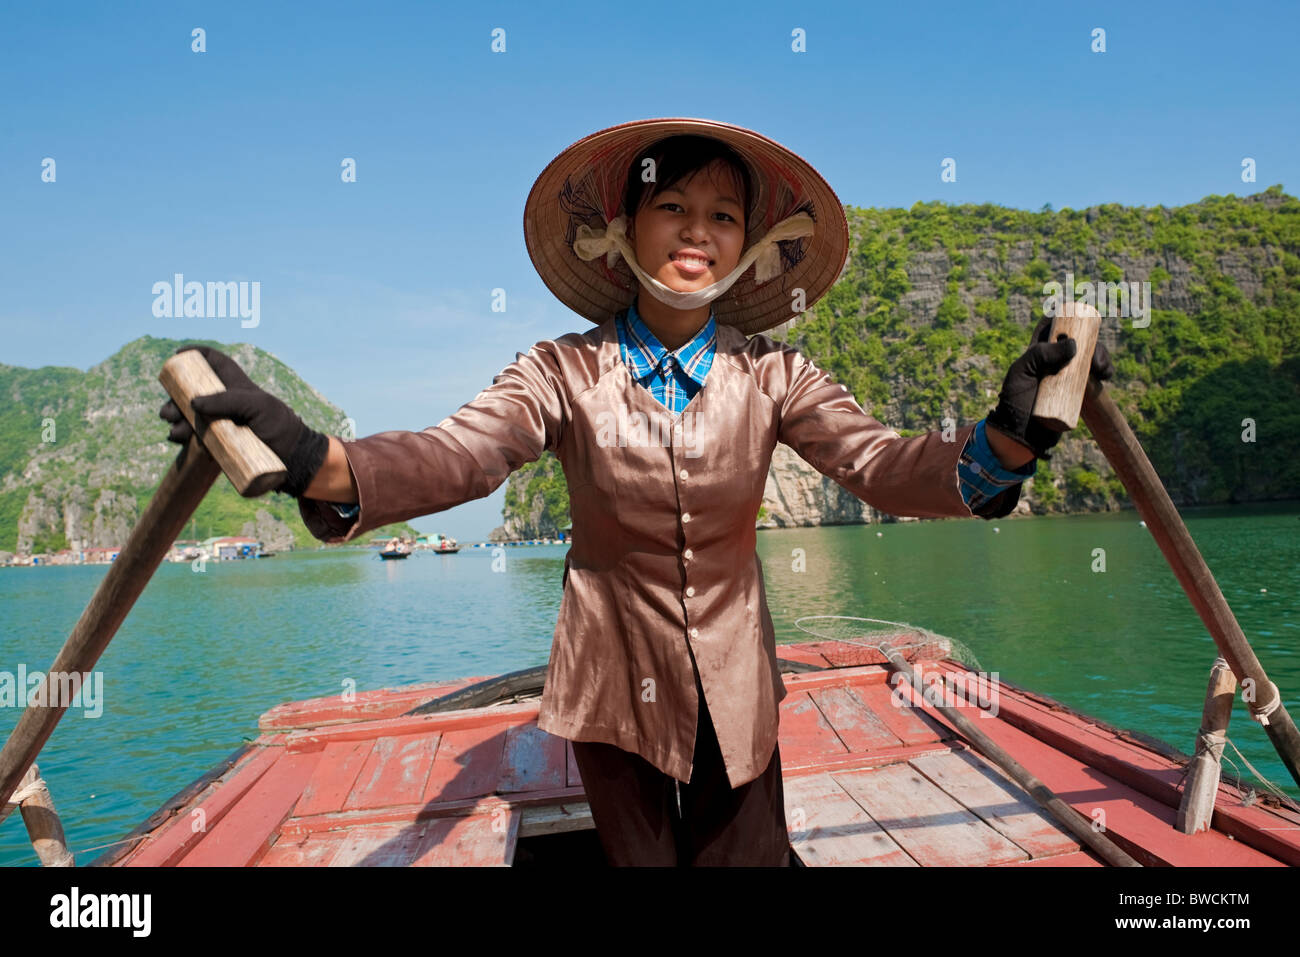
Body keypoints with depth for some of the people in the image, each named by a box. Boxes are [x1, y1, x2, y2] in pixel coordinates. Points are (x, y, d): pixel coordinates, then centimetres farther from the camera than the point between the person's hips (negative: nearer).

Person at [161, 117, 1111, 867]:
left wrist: (1005, 439, -40)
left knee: (749, 854, 15)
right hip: (615, 685, 0)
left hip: (735, 687, 1)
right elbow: (455, 453, -27)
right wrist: (315, 461, -46)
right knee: (638, 855, 20)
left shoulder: (772, 376, -9)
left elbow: (883, 464, -20)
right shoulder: (566, 371, -13)